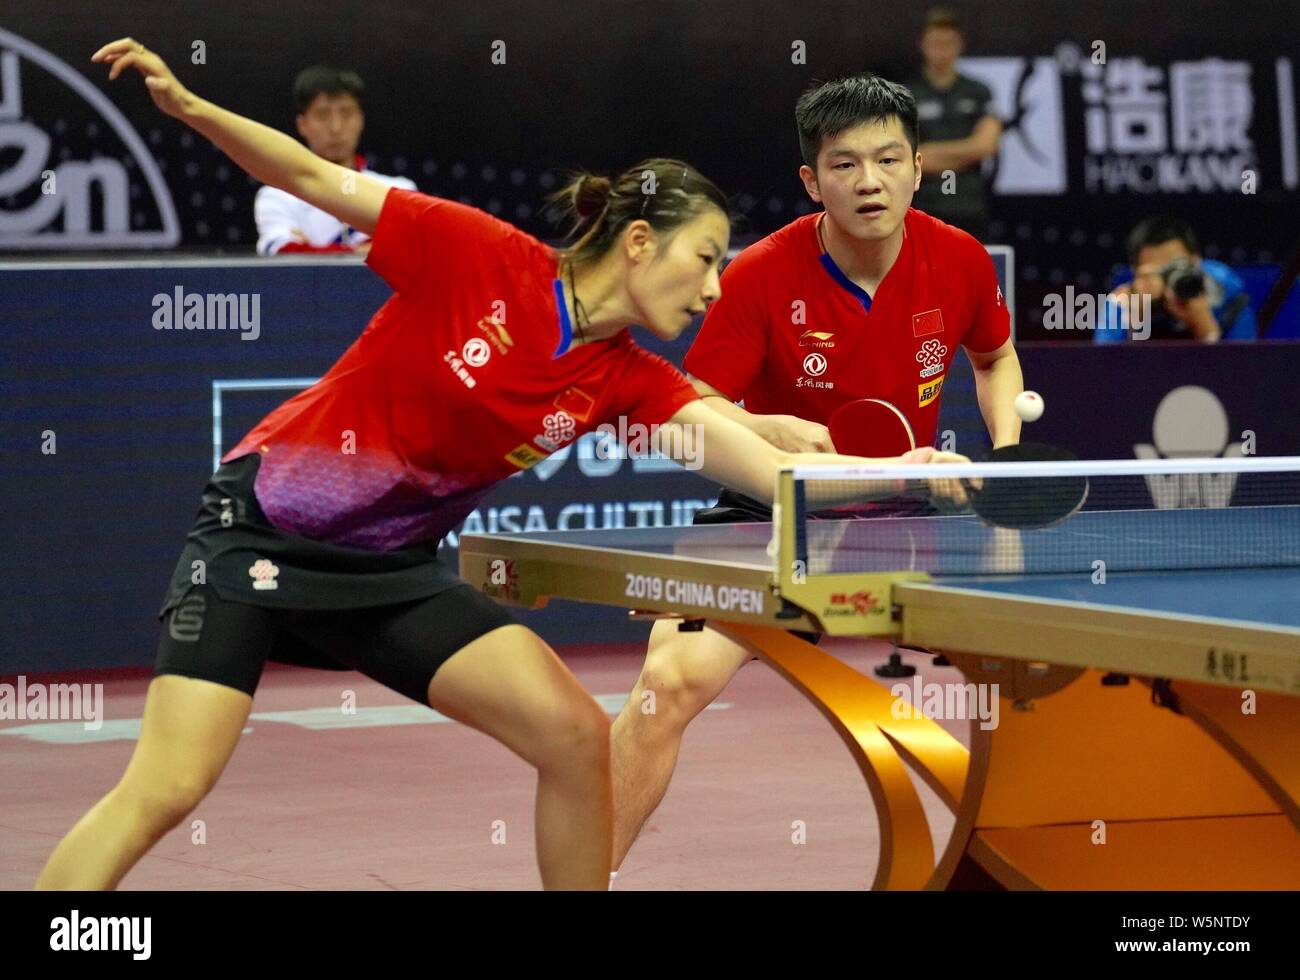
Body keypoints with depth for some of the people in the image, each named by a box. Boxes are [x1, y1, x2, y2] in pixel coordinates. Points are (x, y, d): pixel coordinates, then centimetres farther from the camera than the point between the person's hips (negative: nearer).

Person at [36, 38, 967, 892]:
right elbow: (317, 178, -9)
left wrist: (903, 467, -24)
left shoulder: (629, 380, -2)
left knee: (577, 736, -6)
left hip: (393, 571, 6)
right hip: (262, 528, -5)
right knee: (165, 789, -17)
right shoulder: (481, 257, -15)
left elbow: (773, 469, -10)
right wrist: (188, 105, -22)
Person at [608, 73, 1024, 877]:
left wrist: (1006, 451, -3)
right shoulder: (762, 275, -19)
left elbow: (996, 358, 14)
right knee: (673, 677, -25)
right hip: (775, 512, -3)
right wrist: (773, 430, -36)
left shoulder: (960, 261, -9)